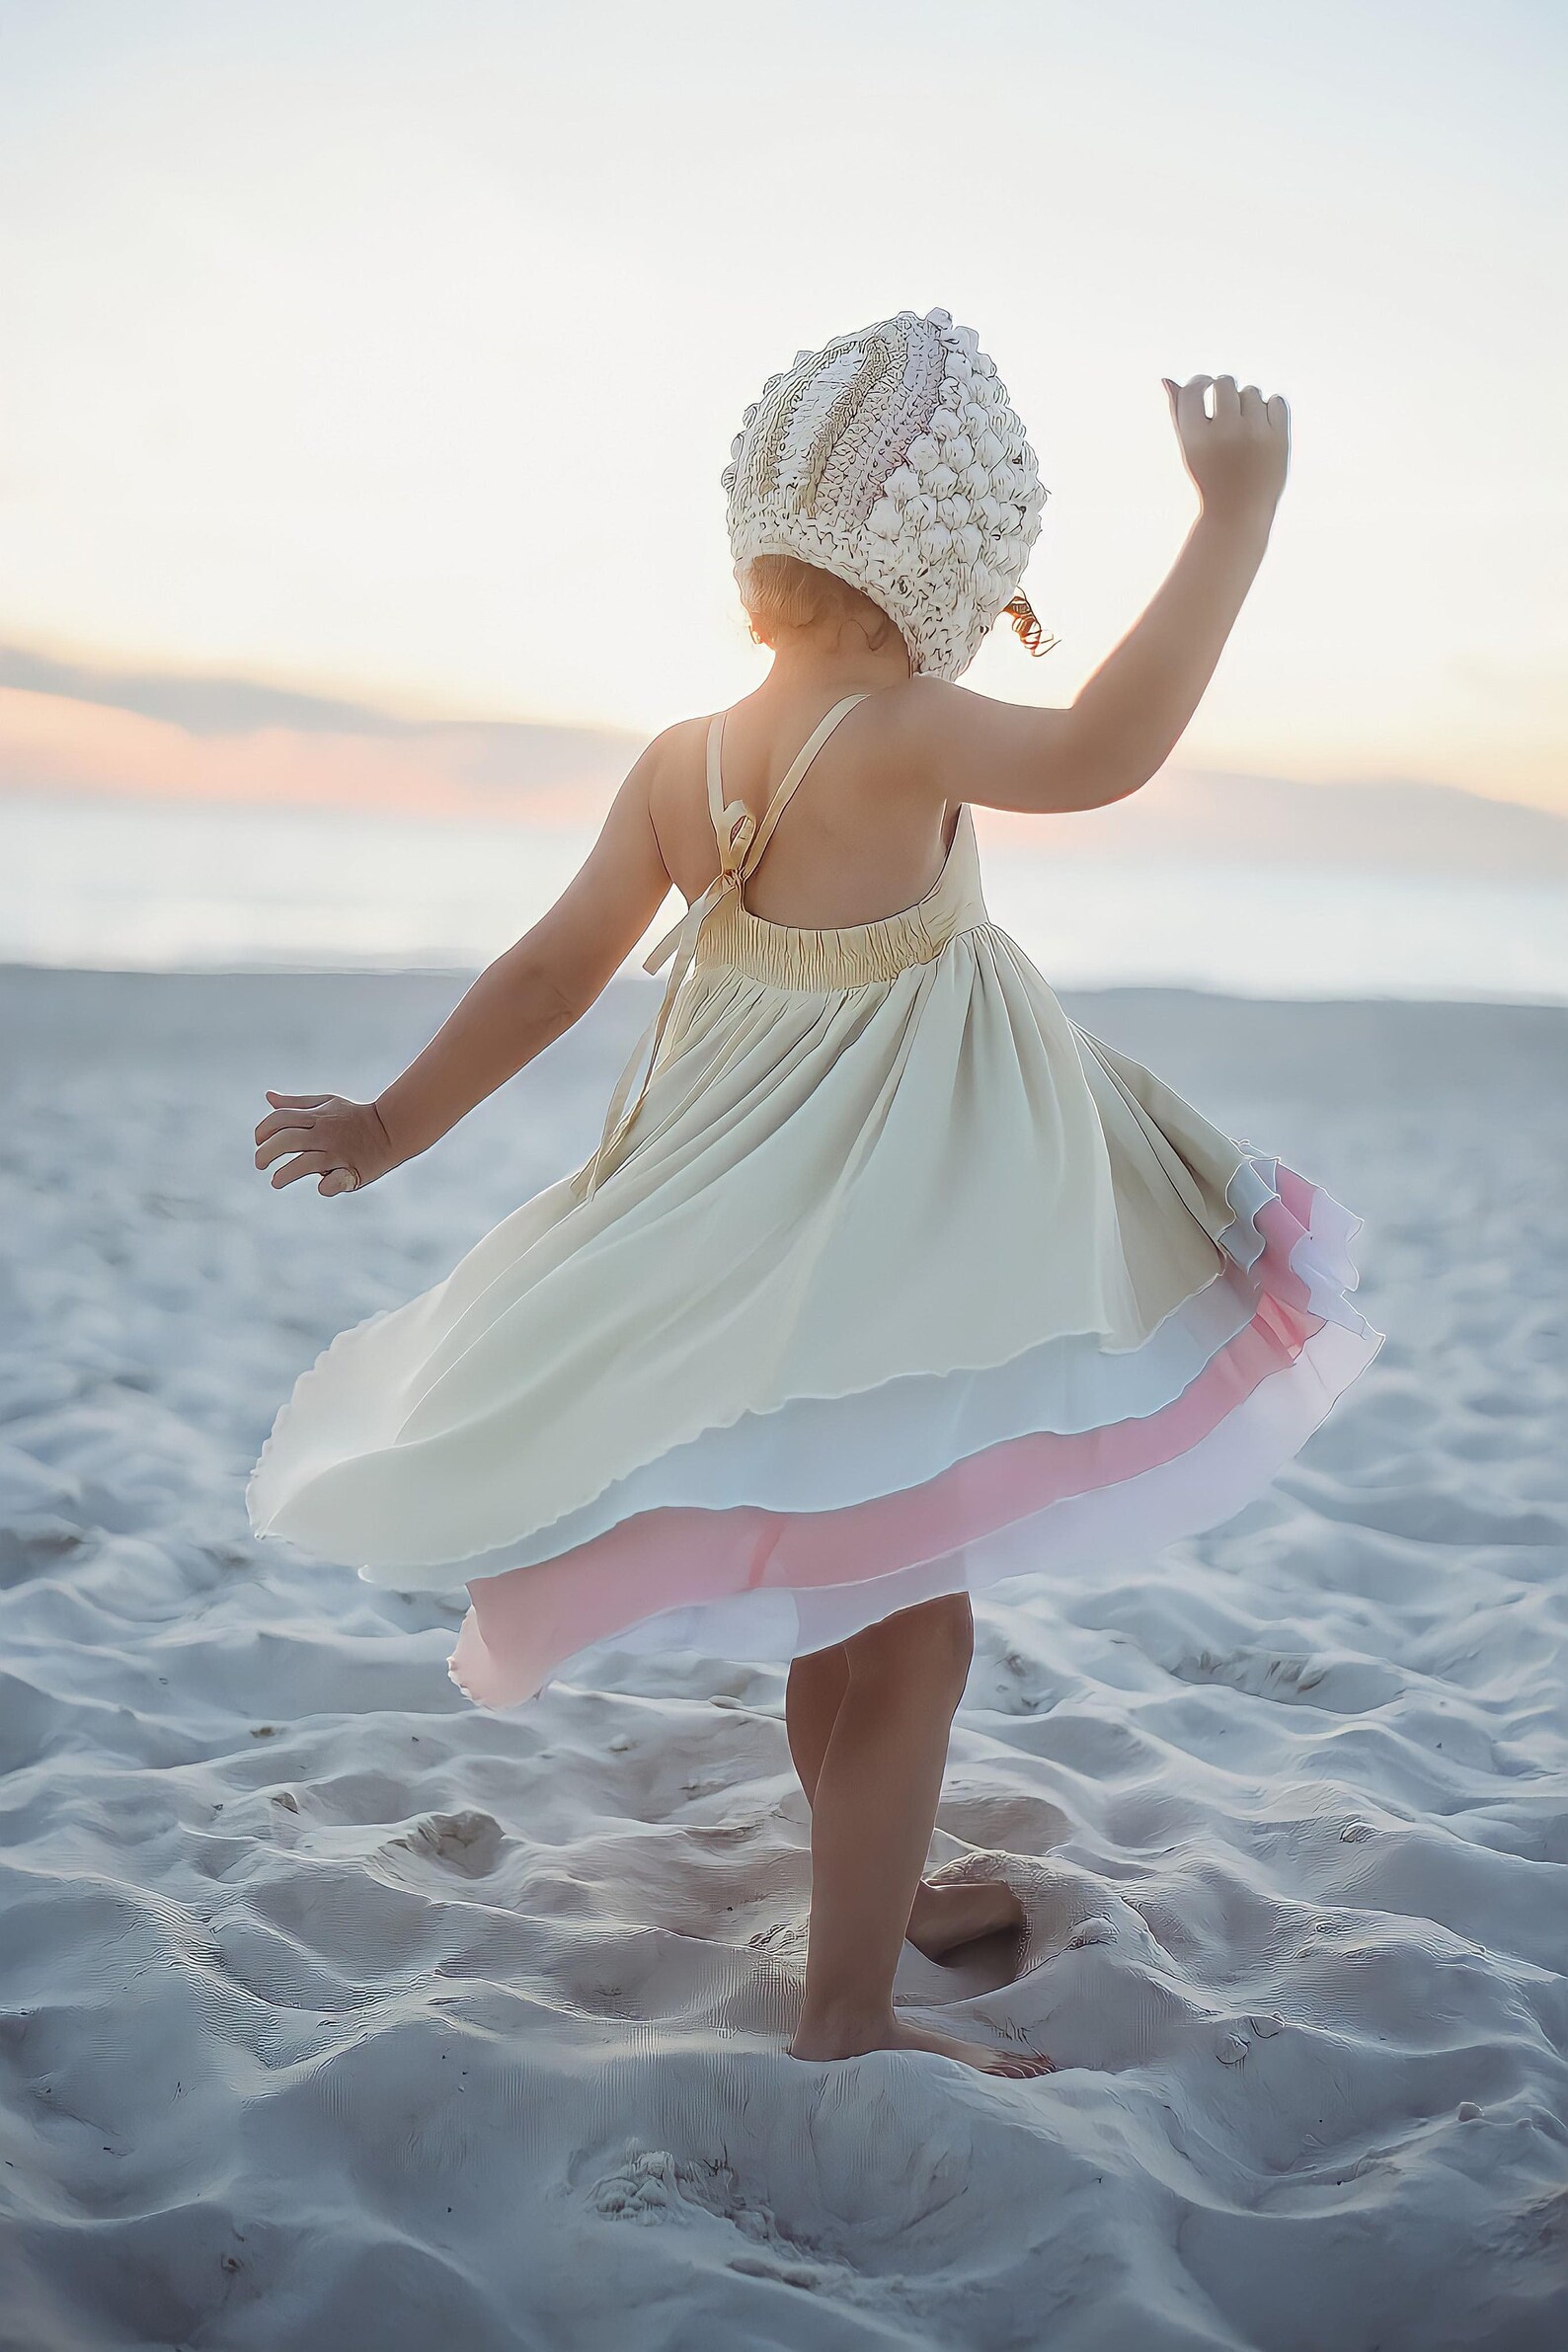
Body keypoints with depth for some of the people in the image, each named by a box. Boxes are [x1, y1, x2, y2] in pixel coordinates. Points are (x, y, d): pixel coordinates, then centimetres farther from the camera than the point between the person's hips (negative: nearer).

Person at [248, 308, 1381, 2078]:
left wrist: (394, 1125, 12)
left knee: (844, 1603, 23)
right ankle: (848, 2016, 5)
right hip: (875, 1248, -8)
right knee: (915, 1617, 0)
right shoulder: (891, 738, -21)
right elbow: (1108, 746, -31)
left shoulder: (676, 765, 1)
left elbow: (548, 971, 3)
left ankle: (877, 1892, 42)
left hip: (749, 1240, 9)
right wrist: (1237, 508, -23)